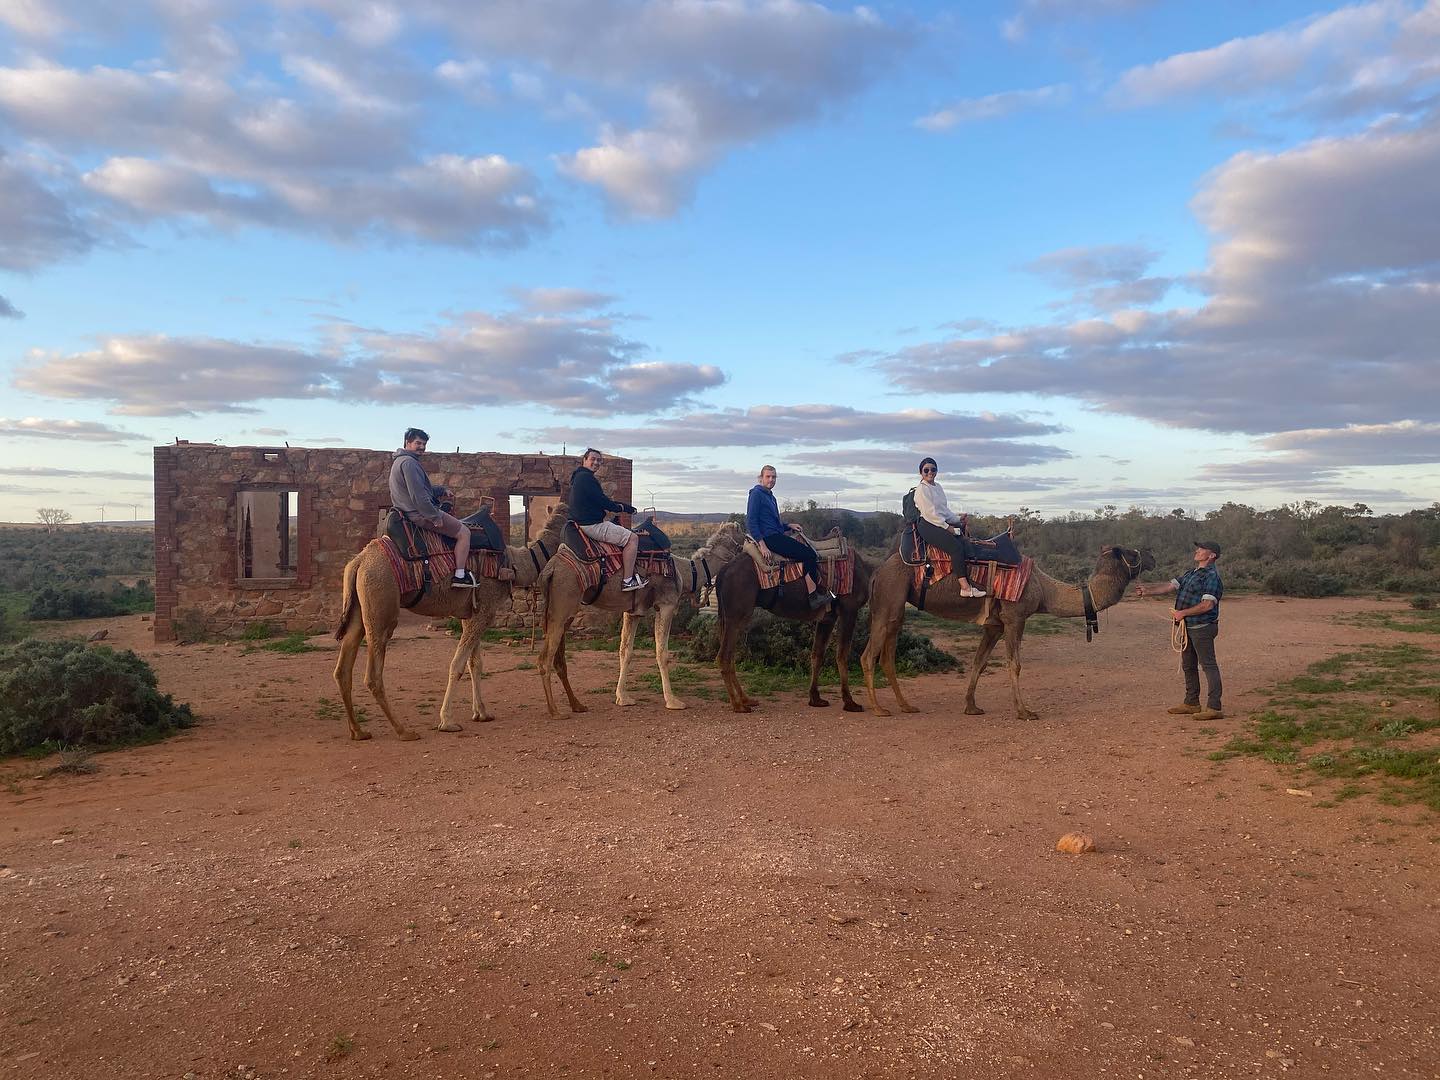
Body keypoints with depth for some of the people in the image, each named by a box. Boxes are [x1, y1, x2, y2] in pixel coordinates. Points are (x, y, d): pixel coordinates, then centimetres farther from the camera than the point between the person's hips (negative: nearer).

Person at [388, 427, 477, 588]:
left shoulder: (400, 461, 17)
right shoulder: (409, 462, -19)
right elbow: (418, 496, -26)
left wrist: (442, 490, 23)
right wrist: (435, 517, -20)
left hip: (407, 513, 12)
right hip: (420, 514, -12)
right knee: (464, 531, -6)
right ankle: (460, 576, -9)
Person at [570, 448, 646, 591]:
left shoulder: (578, 477, 18)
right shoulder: (586, 477, -16)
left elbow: (598, 500, 22)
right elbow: (602, 501, -17)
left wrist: (619, 505, 12)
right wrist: (621, 508, 0)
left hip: (583, 522, 12)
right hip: (592, 525, -12)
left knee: (625, 532, 26)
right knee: (632, 538, -11)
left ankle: (630, 574, 20)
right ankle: (628, 581, -11)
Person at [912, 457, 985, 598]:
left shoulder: (938, 487, 21)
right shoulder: (921, 489, -6)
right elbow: (930, 513, -13)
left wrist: (958, 519, 8)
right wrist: (947, 527, -13)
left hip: (942, 523, 9)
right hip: (928, 525, -9)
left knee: (966, 545, -7)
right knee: (956, 547, -25)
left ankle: (969, 583, -12)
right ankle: (965, 587, -27)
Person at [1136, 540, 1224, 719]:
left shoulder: (1212, 576, -13)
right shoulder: (1190, 574, 17)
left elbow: (1208, 604, -21)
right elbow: (1169, 586, 13)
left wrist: (1183, 613, -16)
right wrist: (1147, 591, -1)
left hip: (1202, 627, -10)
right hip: (1188, 627, 10)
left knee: (1209, 665, -8)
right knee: (1188, 666, 16)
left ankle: (1214, 708, -6)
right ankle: (1191, 703, 26)